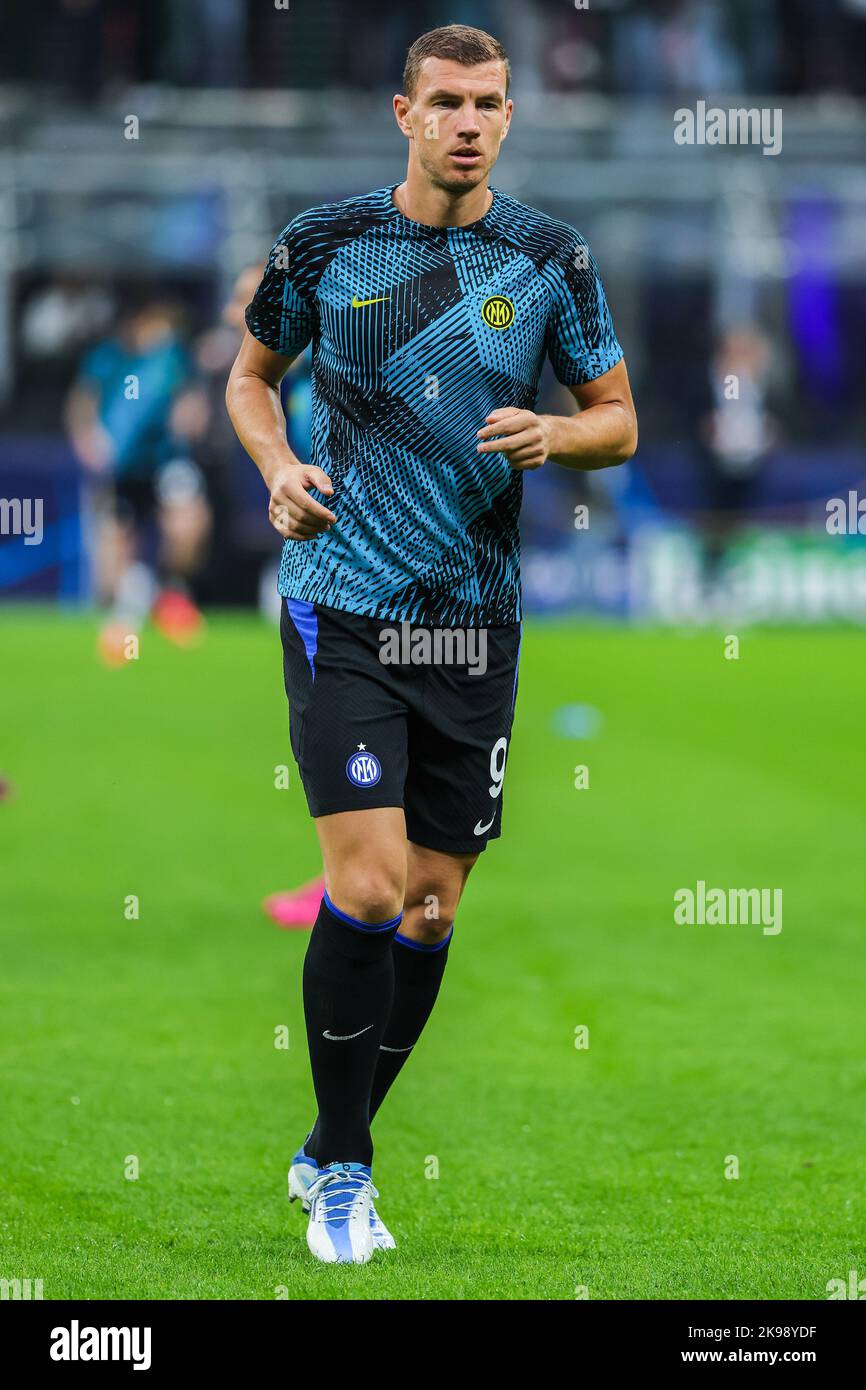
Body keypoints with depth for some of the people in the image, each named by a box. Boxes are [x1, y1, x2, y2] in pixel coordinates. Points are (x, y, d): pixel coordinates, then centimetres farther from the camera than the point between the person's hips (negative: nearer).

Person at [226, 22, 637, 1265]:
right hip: (344, 608, -3)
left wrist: (554, 434, -11)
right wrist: (278, 466, -4)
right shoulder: (324, 244, 0)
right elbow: (251, 375, 16)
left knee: (431, 909, 6)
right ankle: (342, 1168, 0)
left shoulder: (551, 260, 3)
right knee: (366, 884, -14)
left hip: (477, 621, 3)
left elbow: (619, 422, 11)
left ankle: (330, 1155, 23)